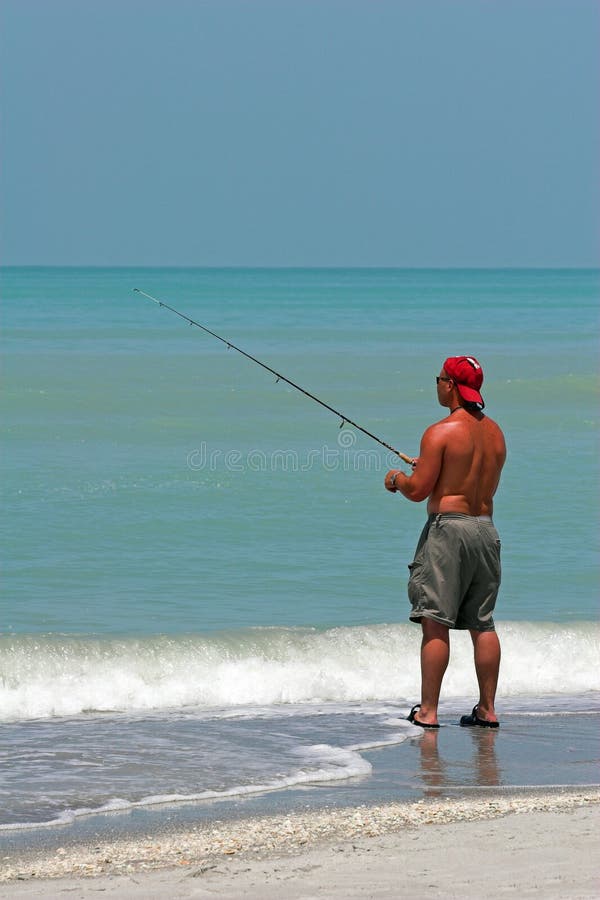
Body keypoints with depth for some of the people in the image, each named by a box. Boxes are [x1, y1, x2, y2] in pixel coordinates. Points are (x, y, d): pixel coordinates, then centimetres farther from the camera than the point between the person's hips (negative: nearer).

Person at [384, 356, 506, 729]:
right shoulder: (494, 432, 10)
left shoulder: (441, 433, -12)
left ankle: (428, 710, -4)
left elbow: (418, 490, -13)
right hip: (486, 528, 7)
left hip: (448, 528, -7)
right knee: (482, 623, 11)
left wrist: (397, 479, 9)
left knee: (436, 622, -4)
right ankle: (487, 708, 13)